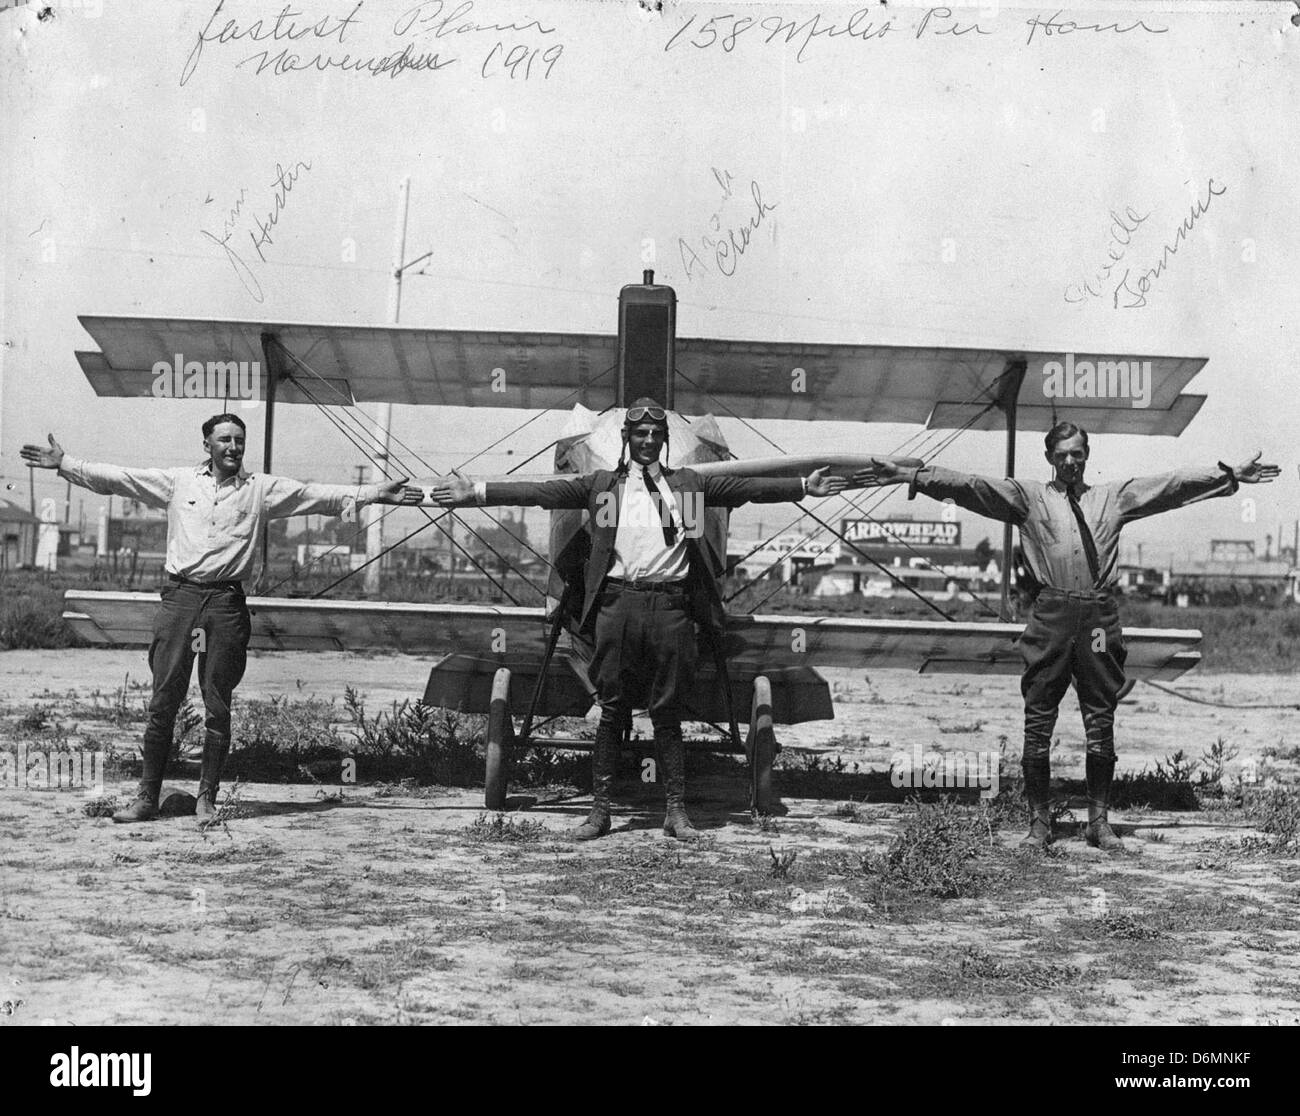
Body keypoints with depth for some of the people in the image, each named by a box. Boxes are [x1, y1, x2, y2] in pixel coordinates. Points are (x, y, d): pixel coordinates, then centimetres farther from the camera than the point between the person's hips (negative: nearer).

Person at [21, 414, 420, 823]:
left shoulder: (262, 489, 8)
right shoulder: (177, 481, 9)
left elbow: (320, 495, 5)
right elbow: (117, 479, 9)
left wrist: (376, 494, 0)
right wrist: (65, 464, 3)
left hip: (227, 601, 0)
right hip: (180, 596, 0)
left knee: (218, 706, 3)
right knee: (162, 701, 0)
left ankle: (207, 797, 14)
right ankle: (147, 797, 7)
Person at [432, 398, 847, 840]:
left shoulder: (688, 485, 14)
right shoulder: (601, 485, 11)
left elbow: (748, 488, 12)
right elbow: (540, 491, 4)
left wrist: (804, 487, 6)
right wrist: (475, 491, -3)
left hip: (670, 604, 1)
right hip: (618, 602, 0)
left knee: (667, 713, 5)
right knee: (612, 711, 4)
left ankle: (676, 811, 12)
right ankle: (599, 808, 10)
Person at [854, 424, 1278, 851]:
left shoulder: (1114, 497, 15)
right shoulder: (1028, 497, 9)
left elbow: (1174, 484, 13)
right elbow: (968, 486, 0)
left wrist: (1231, 477, 8)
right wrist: (911, 477, -9)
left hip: (1100, 618, 1)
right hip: (1050, 618, -1)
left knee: (1101, 725, 5)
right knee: (1038, 724, 1)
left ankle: (1099, 820, 16)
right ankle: (1039, 821, 11)